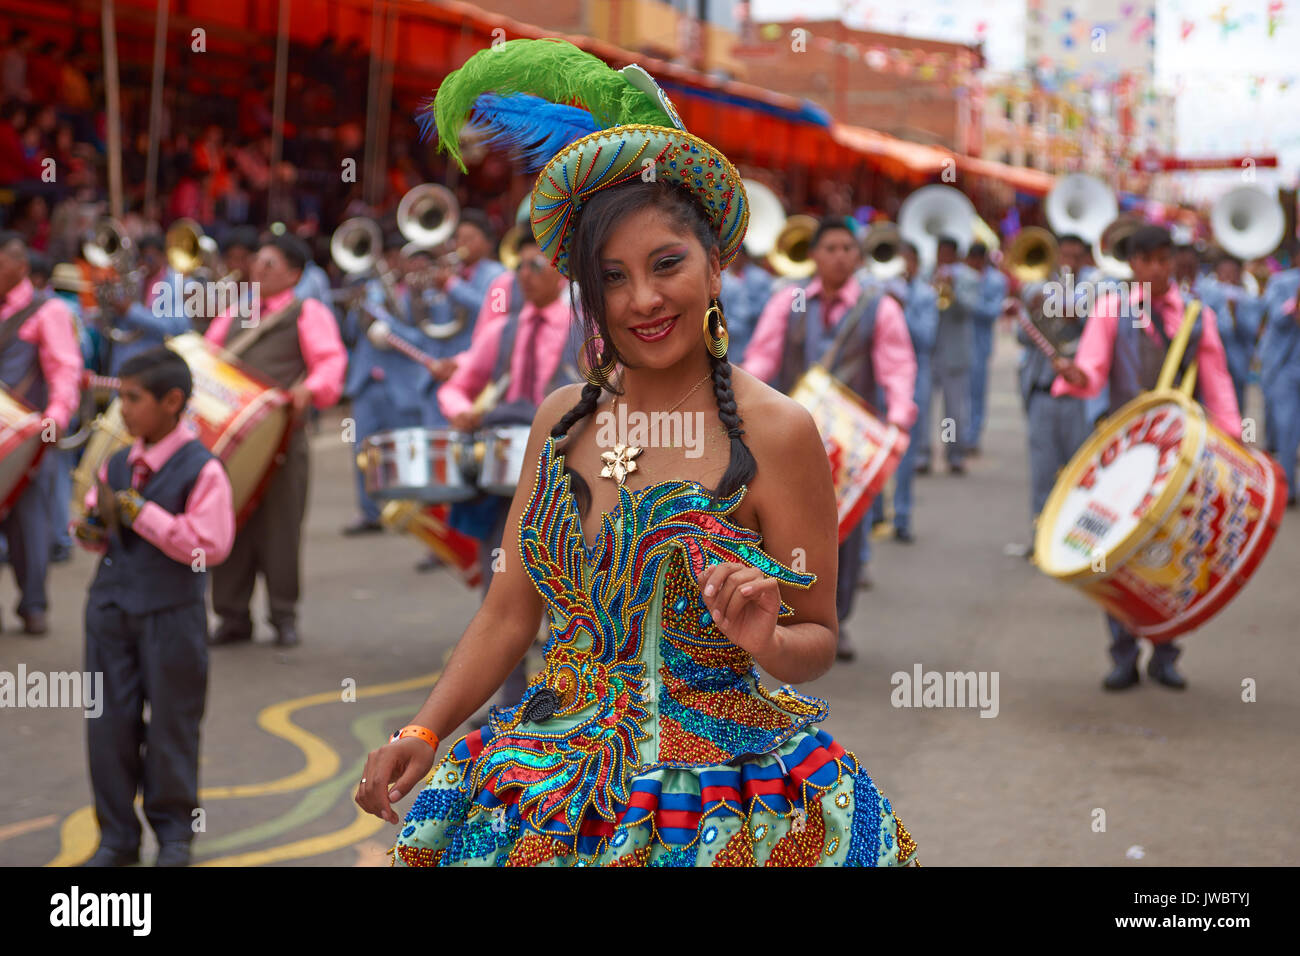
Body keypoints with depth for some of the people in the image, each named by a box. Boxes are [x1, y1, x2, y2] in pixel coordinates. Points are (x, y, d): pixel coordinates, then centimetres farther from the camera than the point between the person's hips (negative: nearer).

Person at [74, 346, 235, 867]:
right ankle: (116, 834, 19)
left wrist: (142, 513, -21)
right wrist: (95, 527, -7)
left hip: (171, 614, -5)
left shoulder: (201, 470, -12)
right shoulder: (116, 464, 6)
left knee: (170, 722, 7)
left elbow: (210, 545, -21)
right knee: (109, 722, 7)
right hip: (111, 608, 5)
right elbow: (97, 528, 18)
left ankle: (174, 829, 23)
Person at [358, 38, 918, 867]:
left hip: (719, 791, -4)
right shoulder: (564, 418, 5)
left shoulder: (775, 431, -10)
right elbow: (509, 614, 9)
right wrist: (422, 734, -1)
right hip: (553, 789, 4)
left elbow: (819, 639, -5)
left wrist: (766, 643, -26)